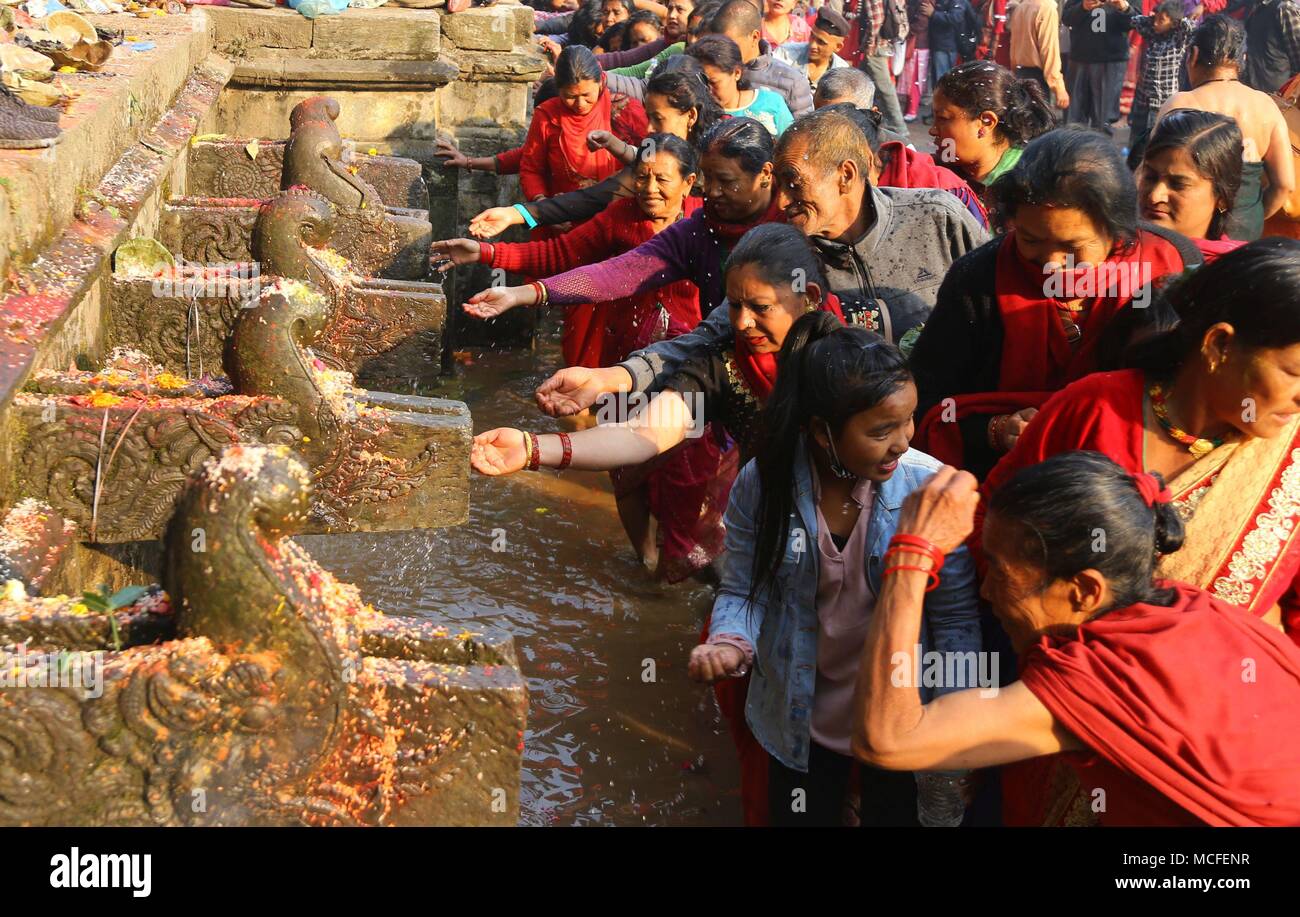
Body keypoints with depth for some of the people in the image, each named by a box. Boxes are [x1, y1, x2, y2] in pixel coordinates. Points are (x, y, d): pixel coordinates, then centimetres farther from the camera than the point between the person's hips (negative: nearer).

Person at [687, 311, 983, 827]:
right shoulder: (762, 484, -17)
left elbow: (955, 616, -13)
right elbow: (744, 590, -5)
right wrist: (728, 643, -25)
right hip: (799, 721, 1)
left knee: (894, 814, 20)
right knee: (798, 817, 21)